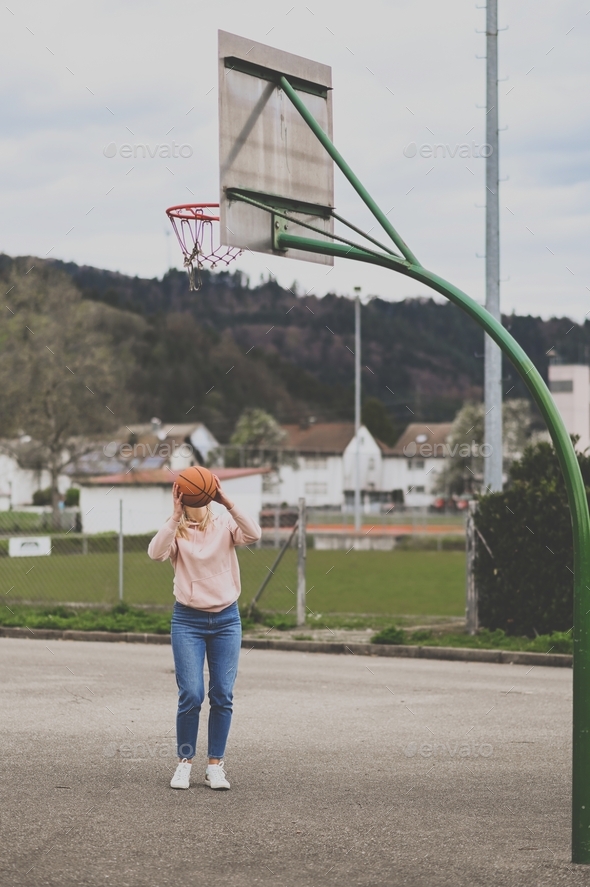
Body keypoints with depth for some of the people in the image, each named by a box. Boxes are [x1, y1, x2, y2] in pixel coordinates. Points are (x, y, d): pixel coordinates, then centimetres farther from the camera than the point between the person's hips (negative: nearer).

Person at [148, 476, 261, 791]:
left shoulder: (224, 523, 1)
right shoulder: (175, 530, -1)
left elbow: (254, 534, -19)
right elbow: (155, 552, -22)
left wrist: (227, 502, -28)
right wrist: (176, 515, -30)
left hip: (226, 619, 1)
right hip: (188, 620, -1)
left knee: (222, 695, 1)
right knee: (191, 694, -7)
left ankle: (215, 765, 10)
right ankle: (184, 763, 7)